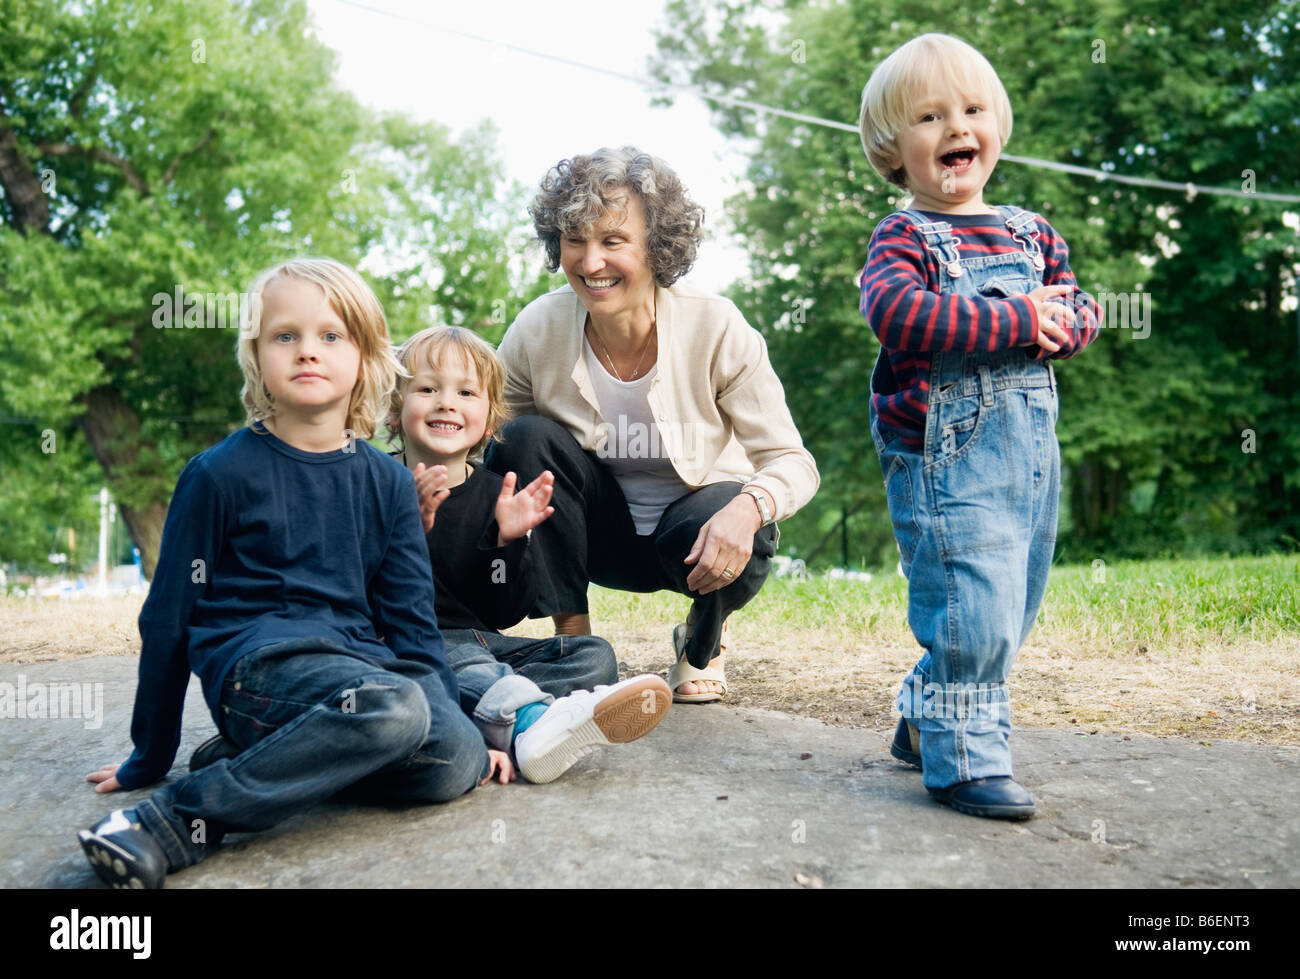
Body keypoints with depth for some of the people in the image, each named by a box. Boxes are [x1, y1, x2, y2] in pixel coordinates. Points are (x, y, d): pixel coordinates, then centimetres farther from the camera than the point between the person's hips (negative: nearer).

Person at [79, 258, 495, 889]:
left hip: (358, 658, 5)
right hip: (255, 661, -5)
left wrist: (460, 723, 8)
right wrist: (149, 758, 10)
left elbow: (409, 615, 14)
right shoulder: (221, 474, 0)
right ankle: (180, 818, -27)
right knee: (392, 707, -35)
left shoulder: (387, 480, 11)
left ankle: (262, 753, -6)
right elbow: (169, 615, 5)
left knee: (453, 761, -24)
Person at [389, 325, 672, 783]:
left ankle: (497, 720, -38)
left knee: (594, 654, -10)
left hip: (483, 644, 6)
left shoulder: (496, 494, 8)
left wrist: (509, 541, -10)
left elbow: (505, 614, 6)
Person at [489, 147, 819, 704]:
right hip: (599, 532, 2)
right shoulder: (537, 332, -17)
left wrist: (749, 507, -40)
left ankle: (703, 642, 5)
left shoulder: (716, 329, -22)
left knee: (733, 528, -35)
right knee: (527, 438, -24)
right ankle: (573, 640, -8)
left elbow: (794, 462, -17)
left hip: (698, 523, -1)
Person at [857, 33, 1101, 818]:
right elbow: (894, 310, -23)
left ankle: (924, 723, 31)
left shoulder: (1033, 234, 16)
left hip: (1033, 448, 7)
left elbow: (1083, 311, 12)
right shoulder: (903, 237, -4)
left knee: (1010, 611, 14)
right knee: (971, 606, -12)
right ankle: (966, 759, 4)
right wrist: (1014, 320, -21)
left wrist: (1058, 326, -12)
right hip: (948, 449, -7)